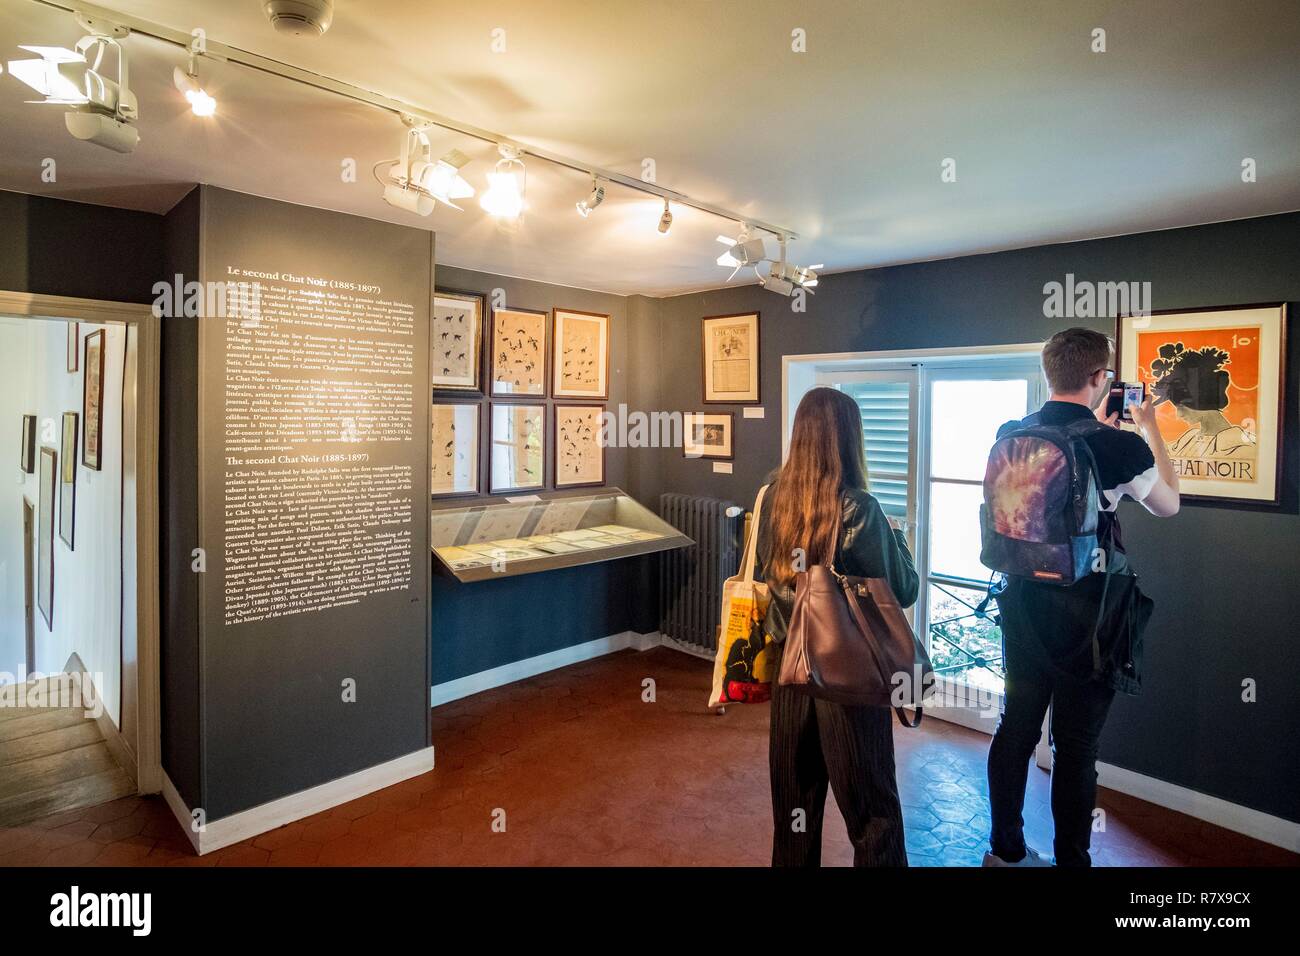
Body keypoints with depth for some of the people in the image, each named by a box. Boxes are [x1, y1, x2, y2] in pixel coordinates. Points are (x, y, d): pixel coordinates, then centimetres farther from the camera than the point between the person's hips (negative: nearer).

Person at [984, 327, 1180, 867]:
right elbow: (1168, 504, 6)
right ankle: (1071, 860, 24)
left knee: (1016, 728, 16)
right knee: (1076, 745, 9)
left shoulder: (1010, 435, -2)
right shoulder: (1120, 446, -16)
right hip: (1085, 614, -5)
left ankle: (1005, 849, 31)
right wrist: (1150, 430, 16)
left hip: (1020, 603, 5)